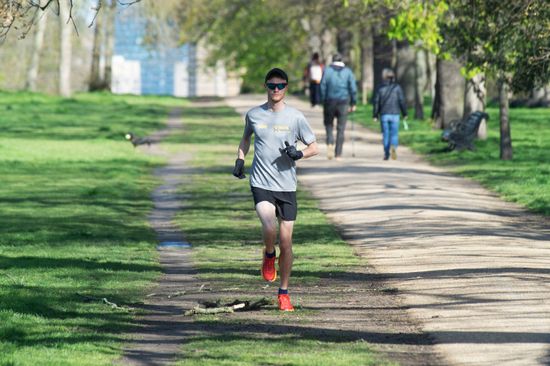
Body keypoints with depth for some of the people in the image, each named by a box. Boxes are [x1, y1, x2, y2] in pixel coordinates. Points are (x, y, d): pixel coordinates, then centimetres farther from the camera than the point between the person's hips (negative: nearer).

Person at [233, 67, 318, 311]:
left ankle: (284, 292, 17)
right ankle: (269, 255, 10)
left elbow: (313, 147, 4)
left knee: (286, 241, 2)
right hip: (261, 184, 0)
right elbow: (246, 138, 24)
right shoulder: (254, 115, 4)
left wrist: (298, 154, -16)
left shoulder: (295, 117, -1)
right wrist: (240, 159, 9)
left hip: (287, 186, 0)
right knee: (270, 229, -25)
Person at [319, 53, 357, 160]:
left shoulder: (327, 71, 1)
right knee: (341, 129, 6)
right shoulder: (348, 71, 4)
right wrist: (353, 103, 5)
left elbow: (323, 88, -3)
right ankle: (338, 154, 6)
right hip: (344, 103, 1)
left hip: (330, 102, -1)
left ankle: (330, 143, -13)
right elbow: (353, 88, -1)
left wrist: (323, 102, 1)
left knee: (329, 124, 15)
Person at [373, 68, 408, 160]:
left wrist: (375, 115, 8)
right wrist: (404, 114, 4)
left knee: (385, 134, 8)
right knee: (394, 134, 1)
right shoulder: (397, 88, -2)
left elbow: (376, 102, 1)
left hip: (384, 114, 1)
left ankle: (386, 154, 7)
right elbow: (402, 101, -3)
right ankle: (393, 147, -28)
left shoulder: (381, 88, 0)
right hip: (395, 114, -1)